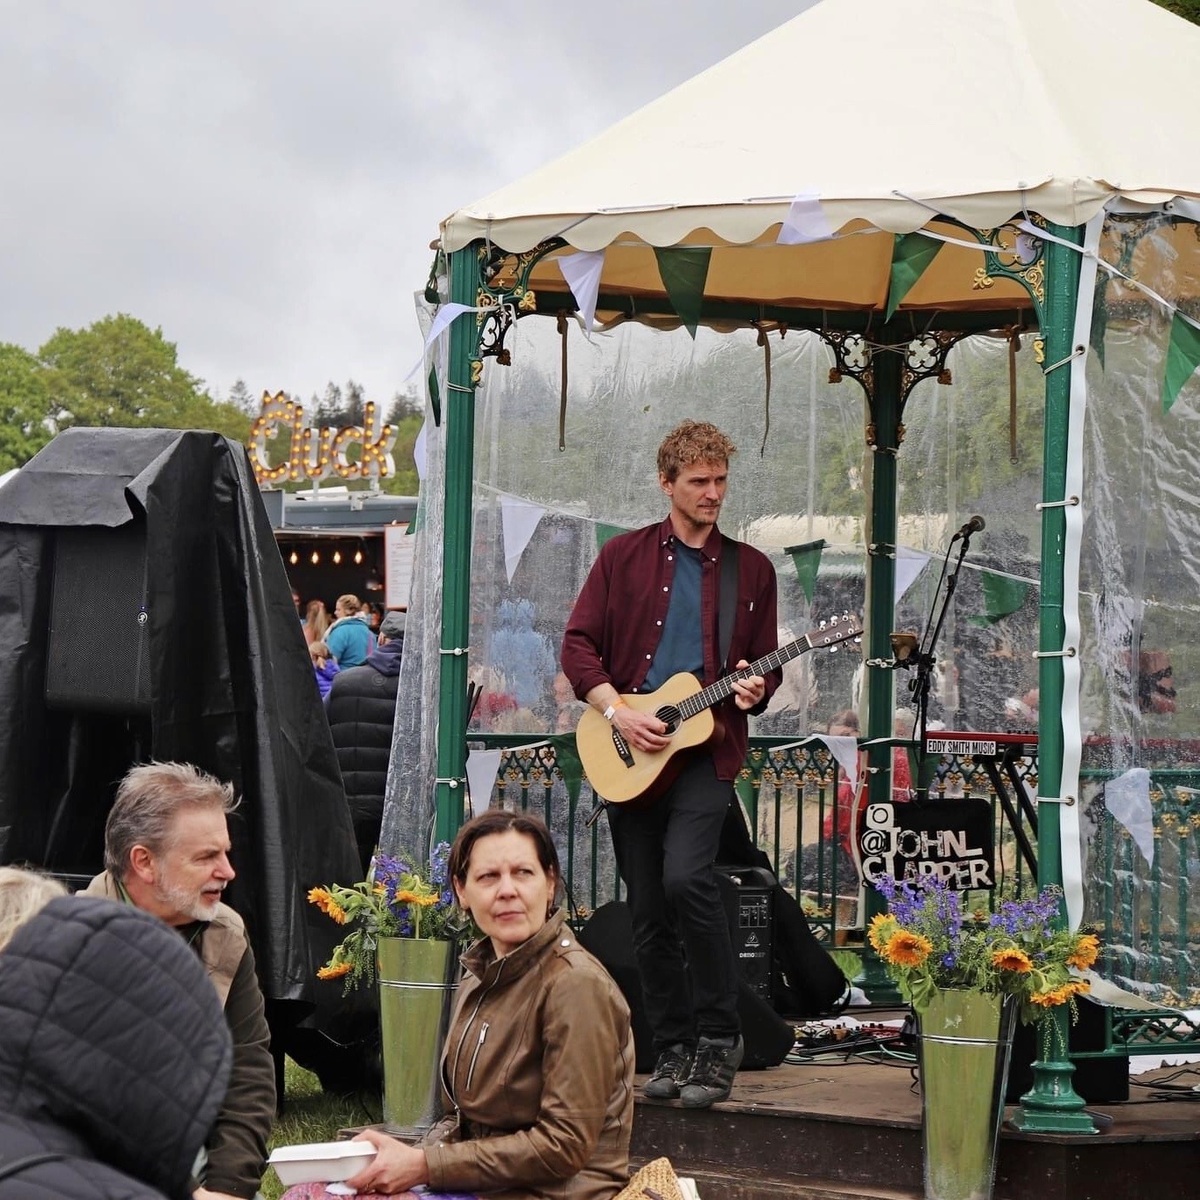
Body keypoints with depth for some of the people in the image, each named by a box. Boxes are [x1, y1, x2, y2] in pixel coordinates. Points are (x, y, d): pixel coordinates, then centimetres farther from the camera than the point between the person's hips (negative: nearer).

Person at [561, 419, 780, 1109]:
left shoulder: (750, 569, 10)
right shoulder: (625, 556, 8)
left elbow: (767, 664, 13)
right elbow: (579, 644, 4)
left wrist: (755, 691, -9)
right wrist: (616, 710, -9)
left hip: (707, 748, -2)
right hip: (629, 754, 2)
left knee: (686, 876, -23)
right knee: (648, 914, 4)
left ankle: (719, 1039, -12)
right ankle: (675, 1050, 16)